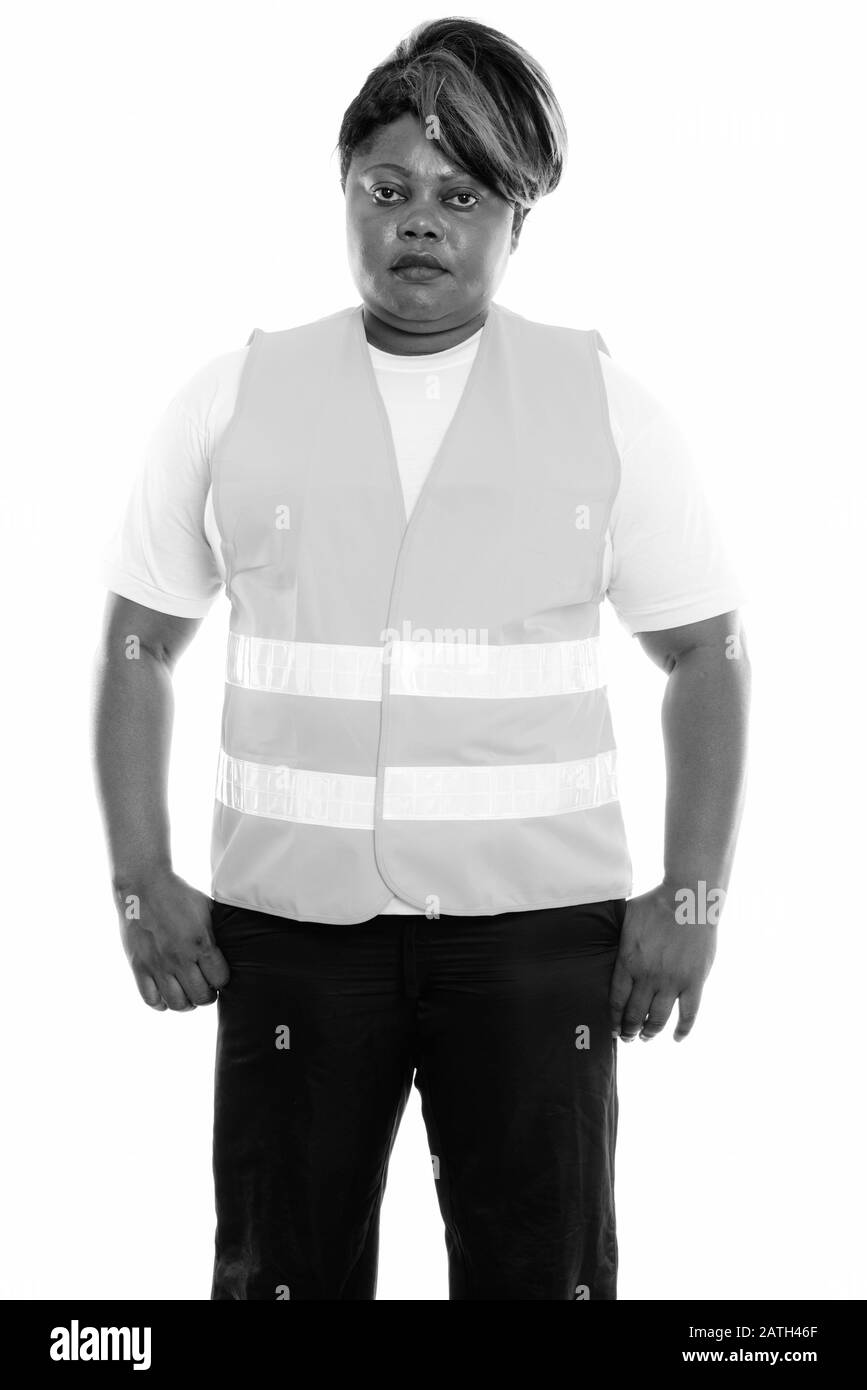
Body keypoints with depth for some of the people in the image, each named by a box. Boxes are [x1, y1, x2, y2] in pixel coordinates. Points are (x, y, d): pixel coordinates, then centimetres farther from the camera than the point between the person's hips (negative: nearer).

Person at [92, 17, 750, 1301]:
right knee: (280, 1272, 9)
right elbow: (140, 646, 8)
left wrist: (691, 899, -3)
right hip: (289, 915, 1)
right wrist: (141, 881, 0)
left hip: (539, 921, 0)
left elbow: (705, 658, 4)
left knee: (543, 1272, 8)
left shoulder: (605, 403, 1)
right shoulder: (233, 398, 3)